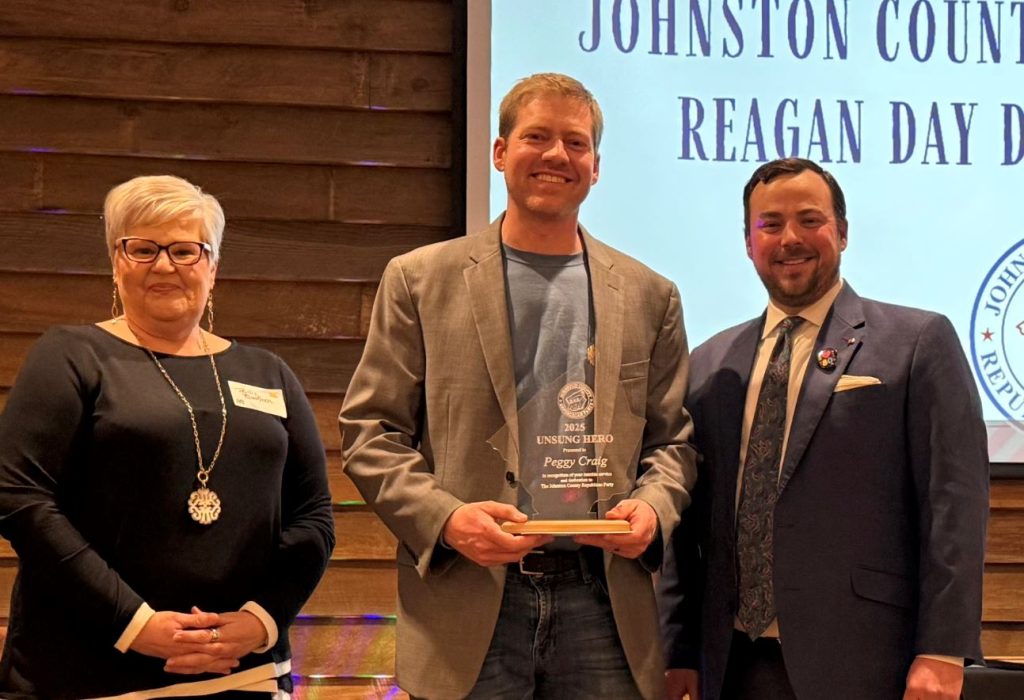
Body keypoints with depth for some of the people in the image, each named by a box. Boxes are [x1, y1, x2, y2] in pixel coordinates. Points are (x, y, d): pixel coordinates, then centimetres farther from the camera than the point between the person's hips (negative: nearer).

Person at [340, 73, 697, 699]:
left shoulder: (649, 296, 12)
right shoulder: (421, 280, 6)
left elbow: (673, 440, 14)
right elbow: (370, 432, 3)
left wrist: (653, 506, -7)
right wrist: (443, 516, -12)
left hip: (603, 606, 2)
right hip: (469, 606, -2)